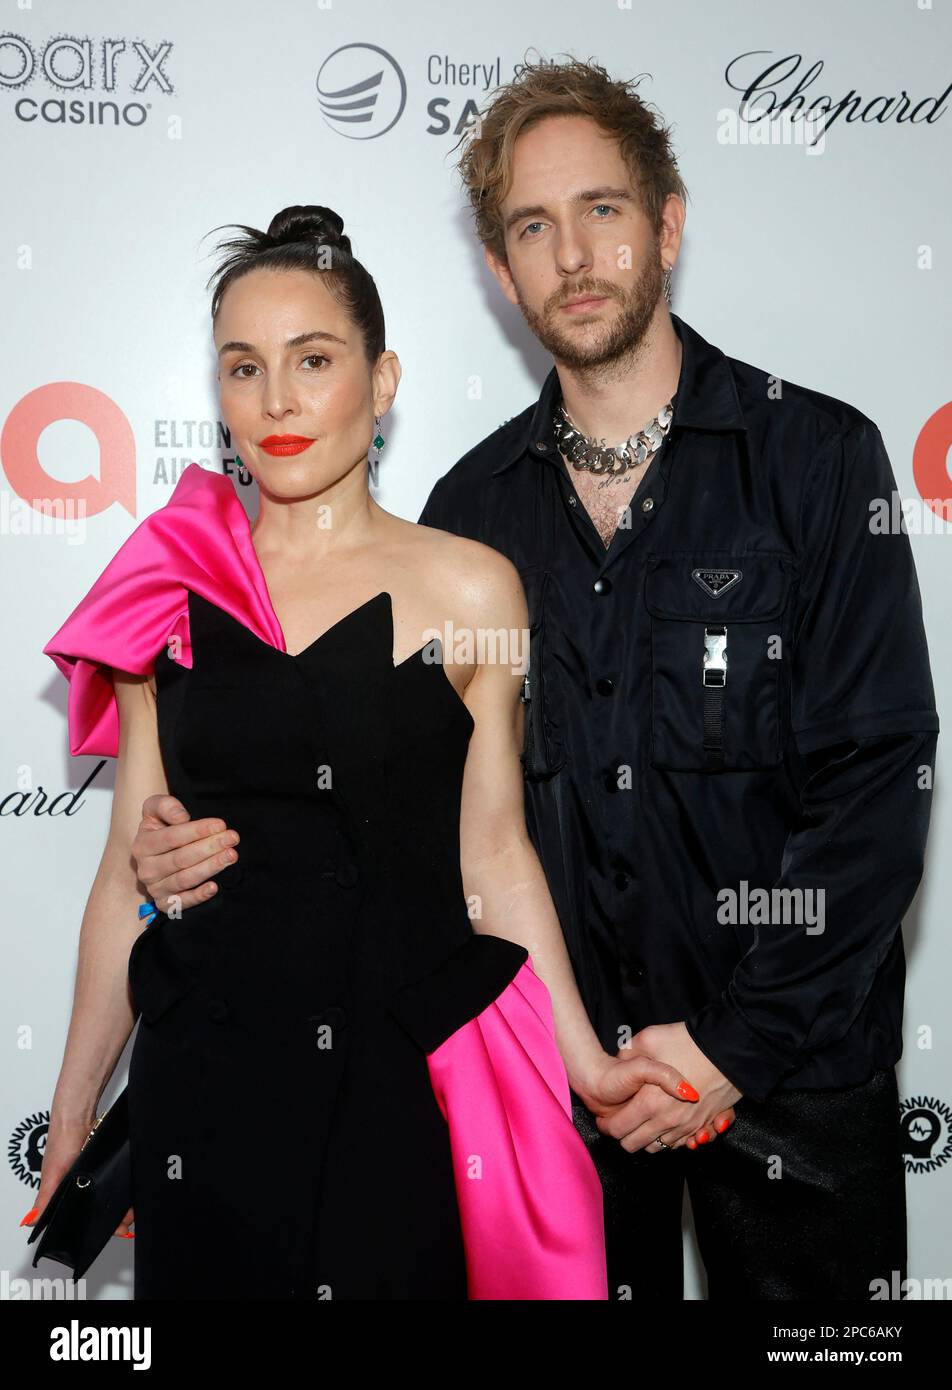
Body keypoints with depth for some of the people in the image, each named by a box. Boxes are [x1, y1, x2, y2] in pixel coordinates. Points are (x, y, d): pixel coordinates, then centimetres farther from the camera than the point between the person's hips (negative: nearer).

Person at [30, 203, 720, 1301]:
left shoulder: (469, 587, -2)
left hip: (402, 1083, -1)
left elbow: (493, 856, 2)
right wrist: (72, 1114, 8)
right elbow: (129, 868, 5)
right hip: (203, 1085, 1)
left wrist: (585, 1062, -3)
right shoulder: (168, 587, 1)